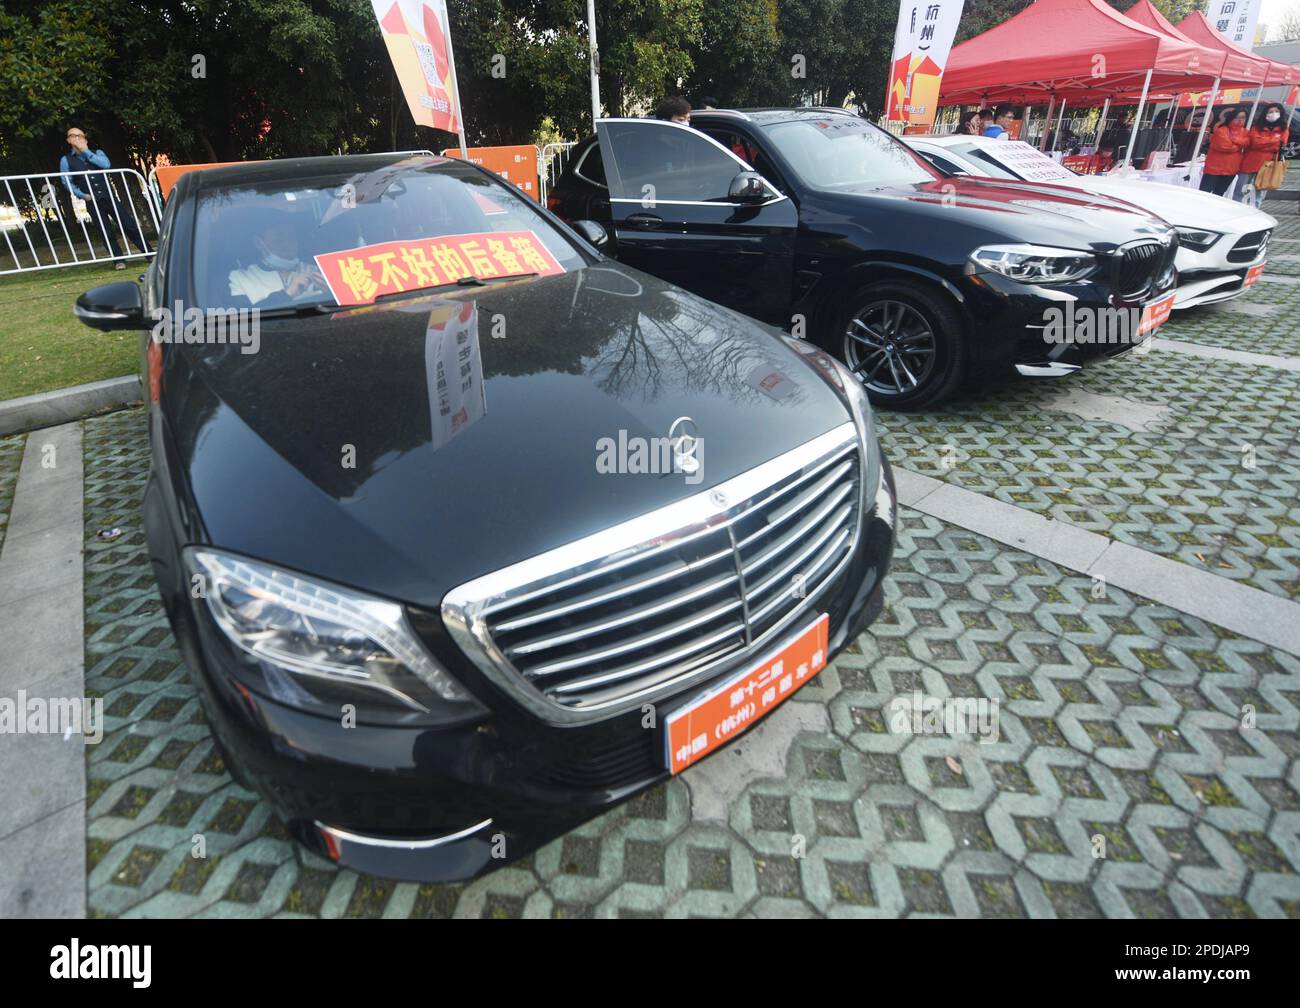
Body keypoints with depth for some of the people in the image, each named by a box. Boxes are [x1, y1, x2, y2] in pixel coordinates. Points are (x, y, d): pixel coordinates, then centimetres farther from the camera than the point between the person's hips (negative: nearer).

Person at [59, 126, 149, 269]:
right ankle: (119, 260, 2)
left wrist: (86, 151, -7)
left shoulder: (97, 153, 12)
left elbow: (106, 164, -10)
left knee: (130, 226, -4)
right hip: (92, 202, -1)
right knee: (107, 233, -2)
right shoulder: (66, 160, 7)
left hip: (109, 196, 1)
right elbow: (67, 182, 5)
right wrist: (82, 195, -8)